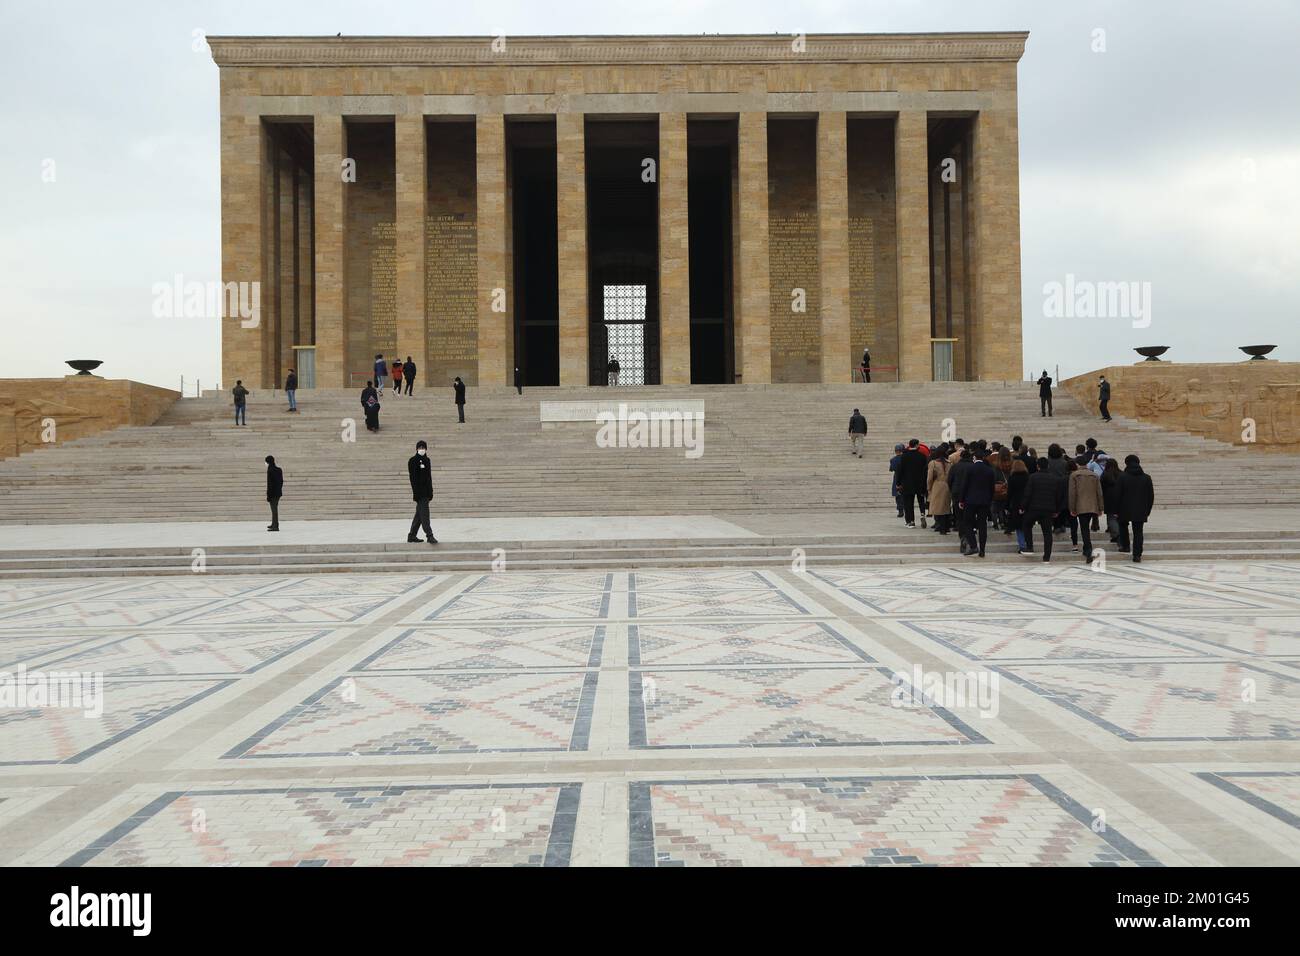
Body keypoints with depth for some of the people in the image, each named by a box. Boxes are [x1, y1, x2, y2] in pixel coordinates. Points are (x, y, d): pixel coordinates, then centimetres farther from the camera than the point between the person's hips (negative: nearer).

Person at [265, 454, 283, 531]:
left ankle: (275, 526, -1)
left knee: (274, 509, -3)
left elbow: (269, 483, -17)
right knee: (275, 508, 20)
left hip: (273, 493, -8)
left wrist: (268, 495, -14)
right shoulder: (279, 469, 8)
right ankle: (274, 524, 32)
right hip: (278, 492, 8)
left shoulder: (270, 470, -15)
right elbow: (281, 481, 13)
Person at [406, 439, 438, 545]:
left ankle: (412, 535, 19)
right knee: (424, 513, -10)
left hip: (426, 491, 8)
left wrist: (431, 492, 14)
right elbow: (412, 477, -12)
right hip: (419, 491, -8)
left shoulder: (427, 460, 14)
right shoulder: (413, 460, -7)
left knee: (420, 514, 11)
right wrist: (416, 492, -18)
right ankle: (429, 536, -12)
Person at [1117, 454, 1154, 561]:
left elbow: (1118, 494, -9)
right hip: (1140, 511, 2)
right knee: (1138, 532, 5)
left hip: (1125, 509, -2)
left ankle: (1125, 547, 20)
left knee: (1123, 525, 25)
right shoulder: (1146, 478, 3)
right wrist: (1148, 510, 14)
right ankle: (1137, 555, 2)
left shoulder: (1122, 476, -8)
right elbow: (1151, 496, 6)